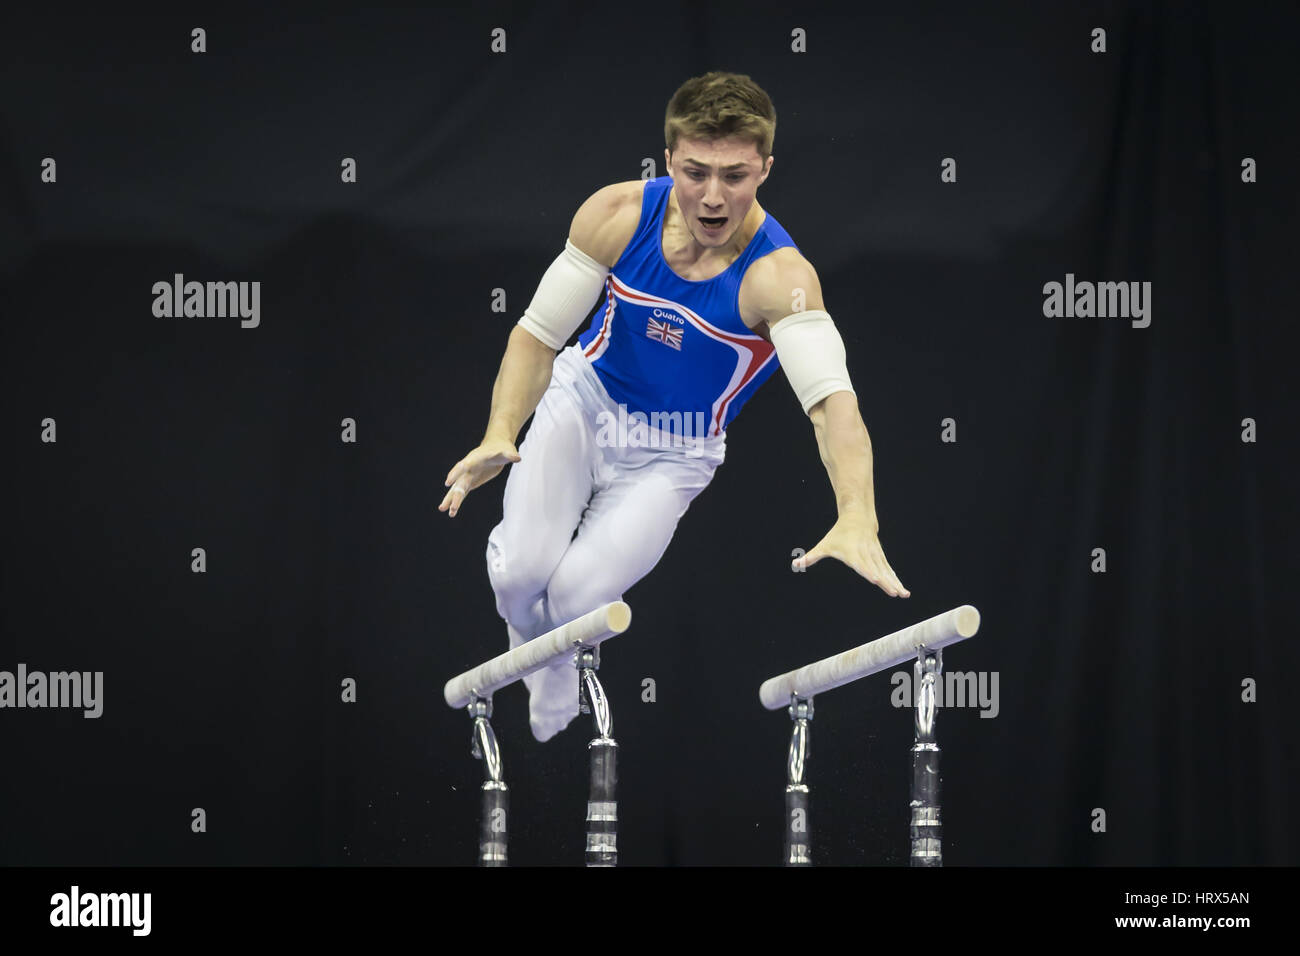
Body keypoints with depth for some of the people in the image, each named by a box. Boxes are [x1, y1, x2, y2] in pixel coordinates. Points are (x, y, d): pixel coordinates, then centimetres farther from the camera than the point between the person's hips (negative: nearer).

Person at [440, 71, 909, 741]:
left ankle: (554, 715, 16)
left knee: (578, 595, -22)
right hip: (585, 399, 1)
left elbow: (830, 397, -43)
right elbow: (539, 331, -11)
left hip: (672, 453, -1)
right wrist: (499, 434, -28)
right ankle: (531, 651, 19)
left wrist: (856, 516, -60)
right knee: (520, 572, -21)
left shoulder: (777, 276, -30)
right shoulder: (618, 215, -21)